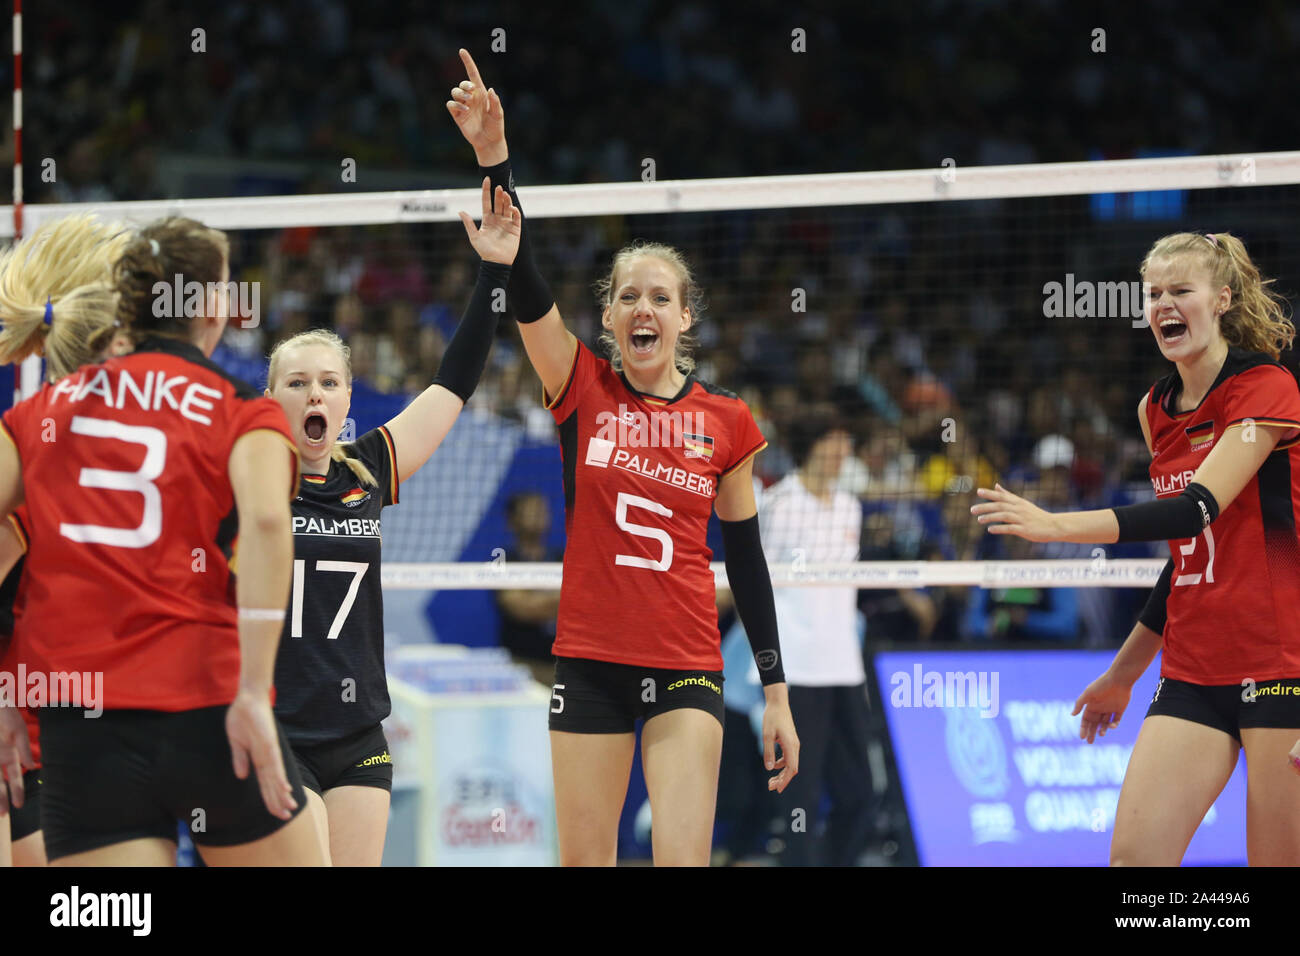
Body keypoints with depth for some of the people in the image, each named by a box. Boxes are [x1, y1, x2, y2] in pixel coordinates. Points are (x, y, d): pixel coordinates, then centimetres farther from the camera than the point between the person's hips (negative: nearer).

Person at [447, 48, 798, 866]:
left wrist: (776, 692, 6)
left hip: (688, 667, -1)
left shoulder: (725, 421, 3)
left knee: (684, 860, -13)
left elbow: (746, 559, 8)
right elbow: (524, 283, -11)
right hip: (589, 662, 1)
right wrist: (495, 156, -24)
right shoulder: (582, 390, 2)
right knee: (583, 861, 4)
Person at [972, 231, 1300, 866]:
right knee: (1132, 853, -8)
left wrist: (1055, 525, -31)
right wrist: (1124, 673, 25)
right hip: (1193, 672, 7)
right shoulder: (1157, 410, 13)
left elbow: (1198, 508, -23)